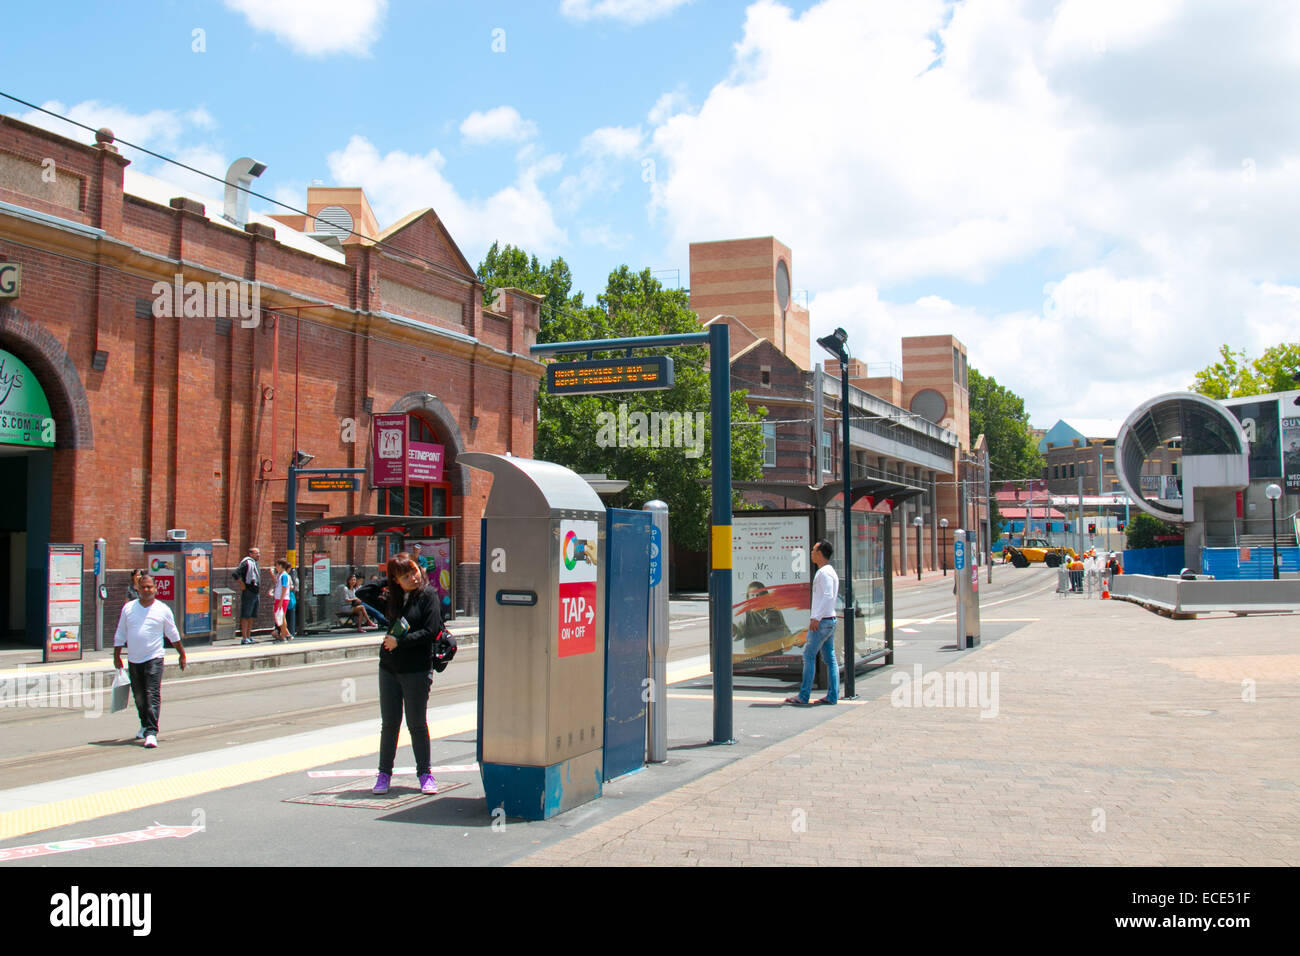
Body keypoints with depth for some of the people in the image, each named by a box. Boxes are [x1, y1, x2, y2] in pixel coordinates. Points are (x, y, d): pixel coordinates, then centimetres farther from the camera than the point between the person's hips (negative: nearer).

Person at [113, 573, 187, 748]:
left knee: (152, 696, -14)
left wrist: (182, 654, 16)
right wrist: (116, 656, 9)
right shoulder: (128, 608, 5)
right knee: (139, 697, 13)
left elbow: (173, 634, 11)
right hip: (133, 660, 3)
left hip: (154, 659, -3)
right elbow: (120, 634, 12)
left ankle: (151, 733, -18)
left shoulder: (163, 610, 0)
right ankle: (145, 726, 34)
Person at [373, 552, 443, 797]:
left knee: (417, 724, 3)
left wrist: (400, 642, -15)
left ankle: (425, 773, 15)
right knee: (389, 724, 9)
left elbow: (431, 631, -14)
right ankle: (384, 774, 18)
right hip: (389, 668, 4)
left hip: (417, 670, -4)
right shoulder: (392, 596, 8)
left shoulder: (428, 595, -7)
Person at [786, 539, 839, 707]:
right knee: (830, 658, 8)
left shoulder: (824, 572, -14)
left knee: (809, 656, -7)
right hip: (830, 620, 10)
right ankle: (833, 696, 8)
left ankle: (803, 696, -6)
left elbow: (828, 596, -24)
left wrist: (816, 618, -25)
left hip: (822, 622, -10)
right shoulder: (830, 571, 17)